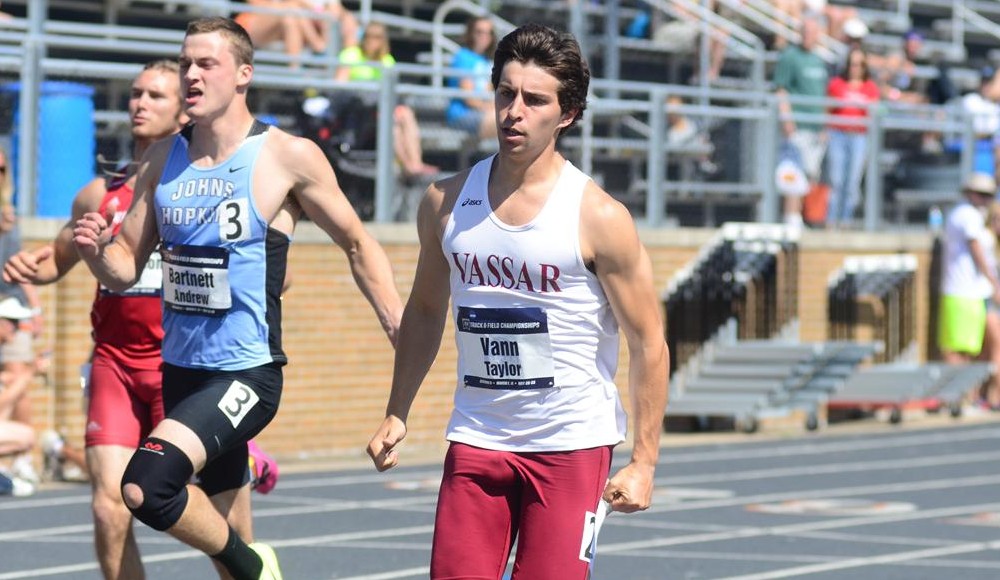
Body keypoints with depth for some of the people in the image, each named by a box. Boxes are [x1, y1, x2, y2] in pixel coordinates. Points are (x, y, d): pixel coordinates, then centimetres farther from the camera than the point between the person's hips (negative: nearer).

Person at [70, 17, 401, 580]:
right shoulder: (162, 160, 7)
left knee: (146, 485, -26)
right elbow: (126, 268, 12)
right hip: (181, 368, 6)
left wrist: (405, 337, -3)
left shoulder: (289, 157, -8)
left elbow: (358, 245, 1)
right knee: (226, 532, 13)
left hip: (247, 372, -6)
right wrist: (97, 249, -11)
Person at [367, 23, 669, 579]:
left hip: (572, 444, -4)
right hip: (476, 441, 4)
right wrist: (397, 415, 13)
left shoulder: (599, 217, -11)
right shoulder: (447, 201, 3)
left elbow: (649, 344, -6)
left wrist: (644, 461, -10)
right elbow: (425, 311, 18)